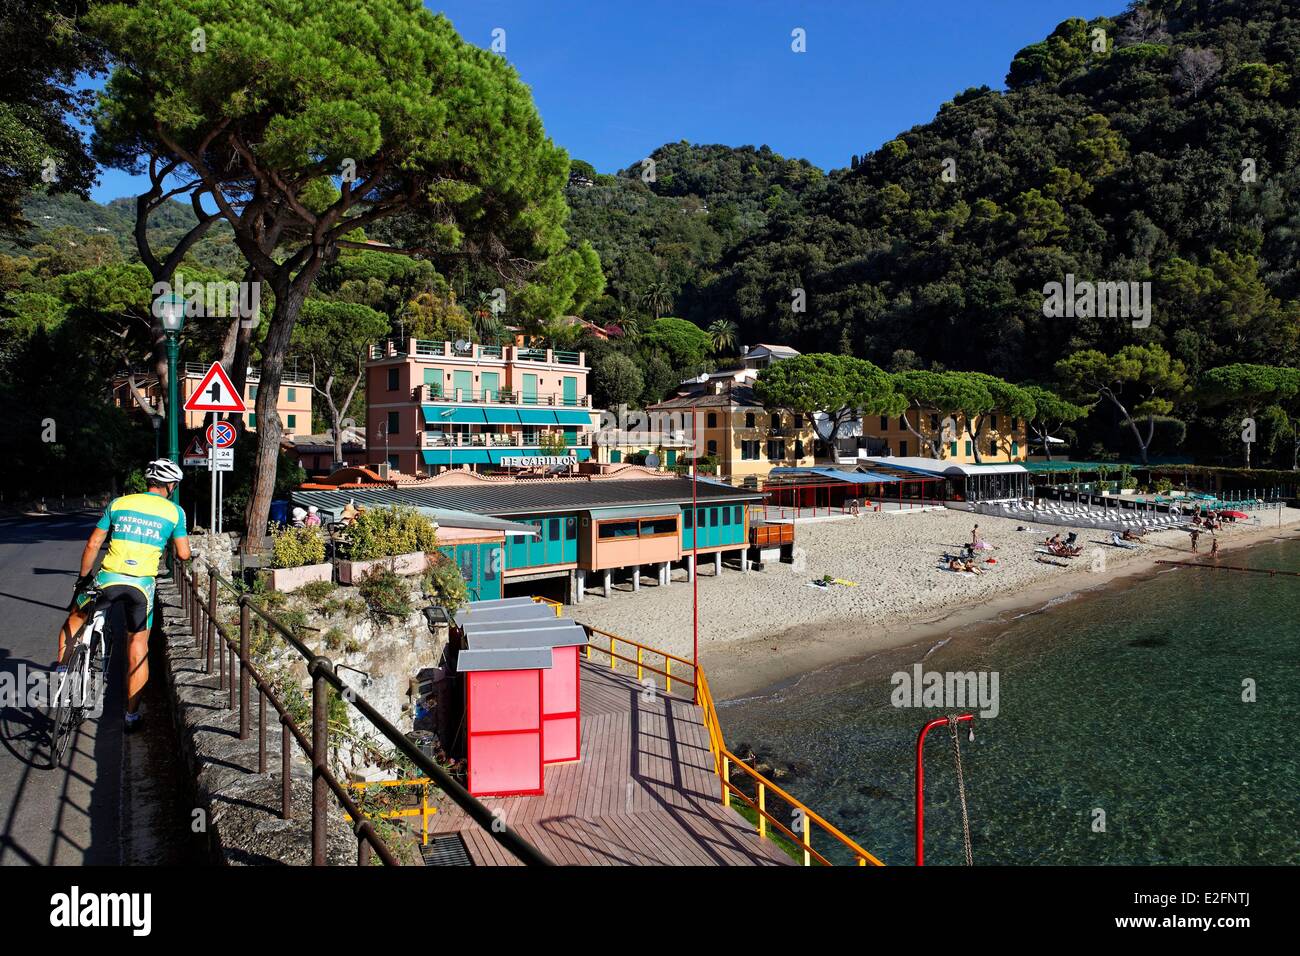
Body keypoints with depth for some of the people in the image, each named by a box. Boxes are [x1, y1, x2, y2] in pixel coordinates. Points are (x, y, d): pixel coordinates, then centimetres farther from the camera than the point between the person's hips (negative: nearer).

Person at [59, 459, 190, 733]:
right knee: (138, 647, 10)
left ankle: (61, 669, 20)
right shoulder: (174, 511, 4)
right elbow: (184, 554, 1)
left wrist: (83, 577, 18)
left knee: (75, 618, 30)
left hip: (108, 578, 1)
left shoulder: (118, 503, 9)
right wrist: (180, 548, 25)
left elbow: (93, 544, 8)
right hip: (142, 585, -1)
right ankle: (132, 715, 12)